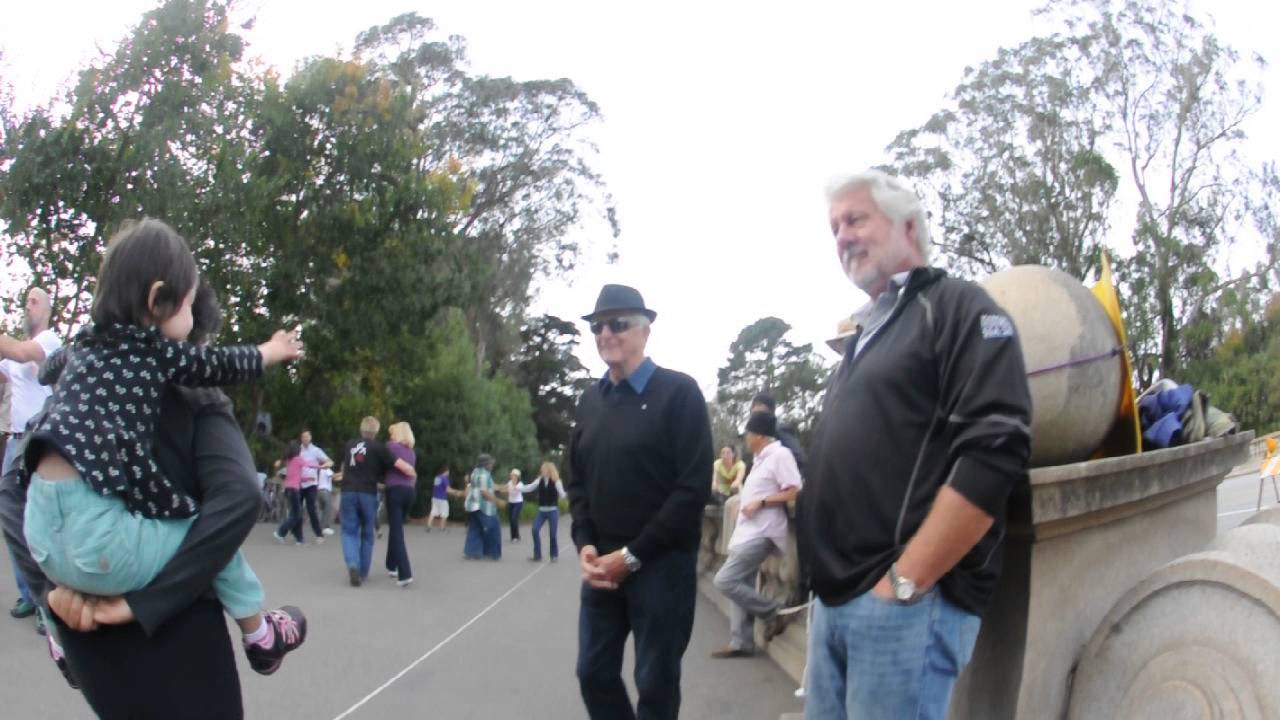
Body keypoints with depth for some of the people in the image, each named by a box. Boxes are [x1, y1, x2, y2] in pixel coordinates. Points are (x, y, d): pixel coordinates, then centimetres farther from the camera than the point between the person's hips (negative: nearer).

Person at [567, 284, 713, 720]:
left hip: (661, 563, -5)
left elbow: (694, 487, -13)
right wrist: (585, 545, -2)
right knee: (594, 672, 9)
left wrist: (633, 555, -14)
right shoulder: (590, 401, 12)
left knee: (656, 683, 4)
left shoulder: (679, 393, -7)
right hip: (604, 563, 6)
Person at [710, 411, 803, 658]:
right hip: (748, 531, 10)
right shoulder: (762, 458, 17)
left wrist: (760, 503, -19)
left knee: (725, 580, -13)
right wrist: (745, 504, 10)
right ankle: (741, 643, 11)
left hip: (760, 533, -10)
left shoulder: (780, 455, -12)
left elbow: (794, 492, -18)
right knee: (741, 585, 8)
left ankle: (772, 612, 0)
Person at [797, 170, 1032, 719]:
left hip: (906, 602, -8)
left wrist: (904, 584, -18)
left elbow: (995, 452, -18)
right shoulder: (865, 337, 22)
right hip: (835, 600, 8)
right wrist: (826, 585, 16)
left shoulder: (956, 307, -4)